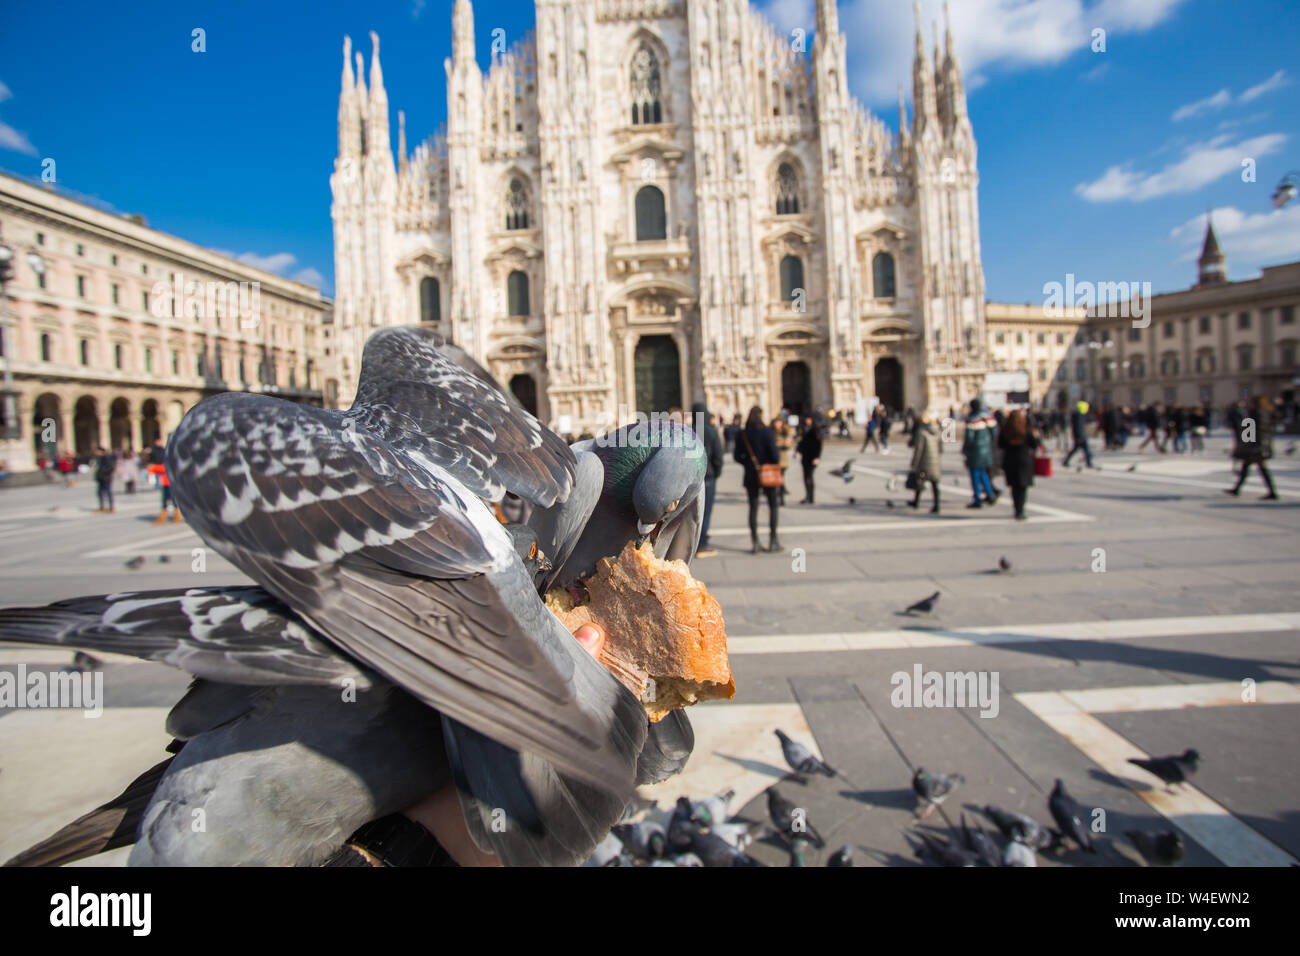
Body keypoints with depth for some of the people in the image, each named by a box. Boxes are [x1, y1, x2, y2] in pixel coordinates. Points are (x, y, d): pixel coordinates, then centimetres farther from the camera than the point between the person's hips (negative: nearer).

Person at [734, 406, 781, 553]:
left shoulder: (742, 434, -1)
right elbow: (774, 452, -15)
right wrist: (776, 464, 4)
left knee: (753, 508, 8)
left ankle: (754, 543, 7)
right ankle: (773, 540, 10)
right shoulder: (766, 432, -11)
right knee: (773, 506, 11)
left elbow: (737, 456, 1)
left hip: (750, 475, 3)